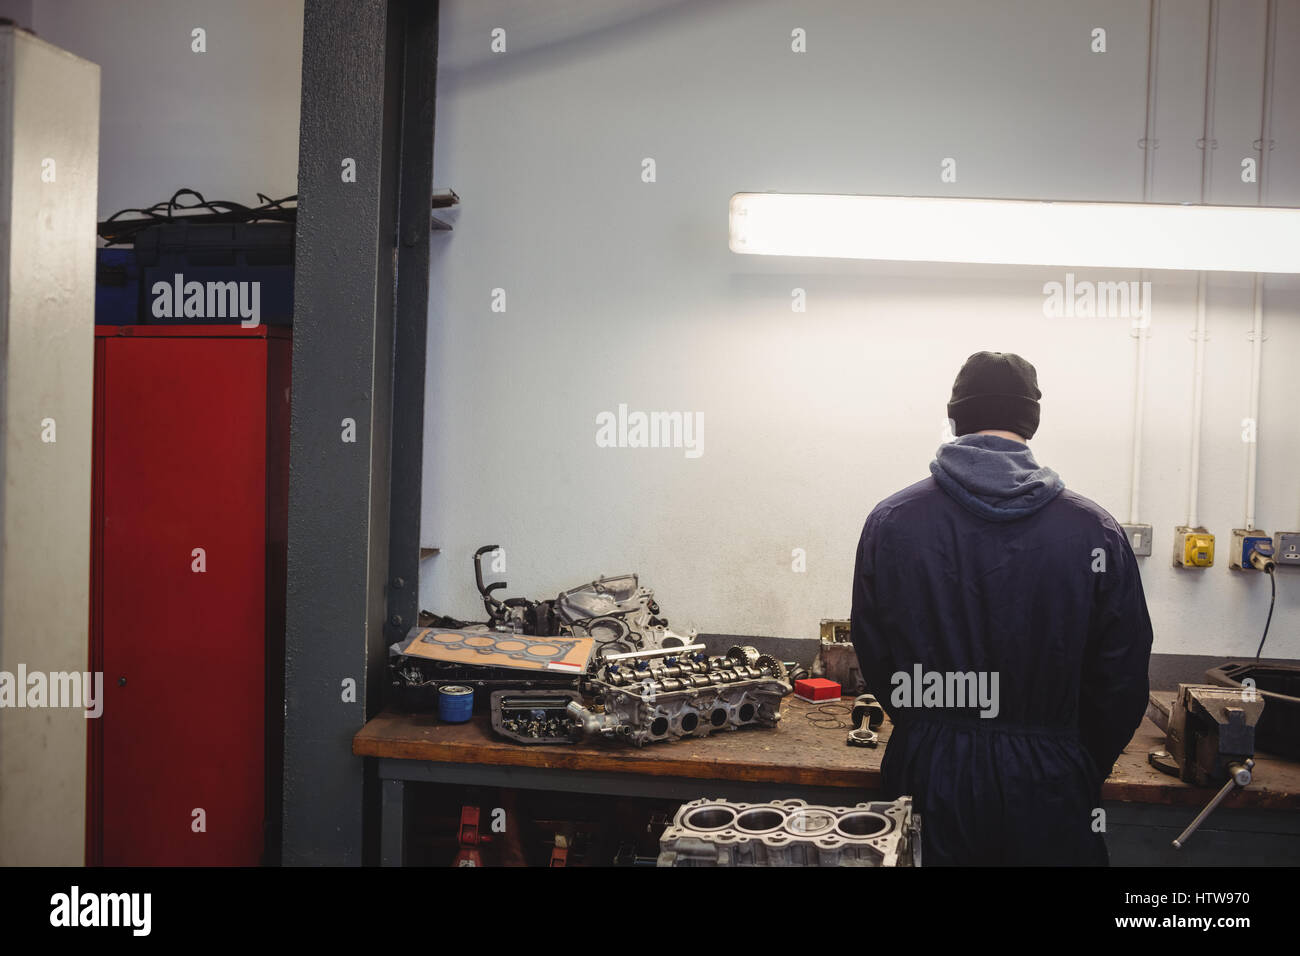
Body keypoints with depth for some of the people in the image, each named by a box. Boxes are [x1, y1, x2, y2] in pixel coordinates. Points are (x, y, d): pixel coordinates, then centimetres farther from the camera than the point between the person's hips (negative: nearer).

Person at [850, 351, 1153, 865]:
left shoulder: (889, 522, -7)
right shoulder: (1094, 530, -9)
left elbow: (875, 664, 2)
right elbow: (1123, 682, -2)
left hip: (935, 779, 1)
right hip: (1048, 785, 0)